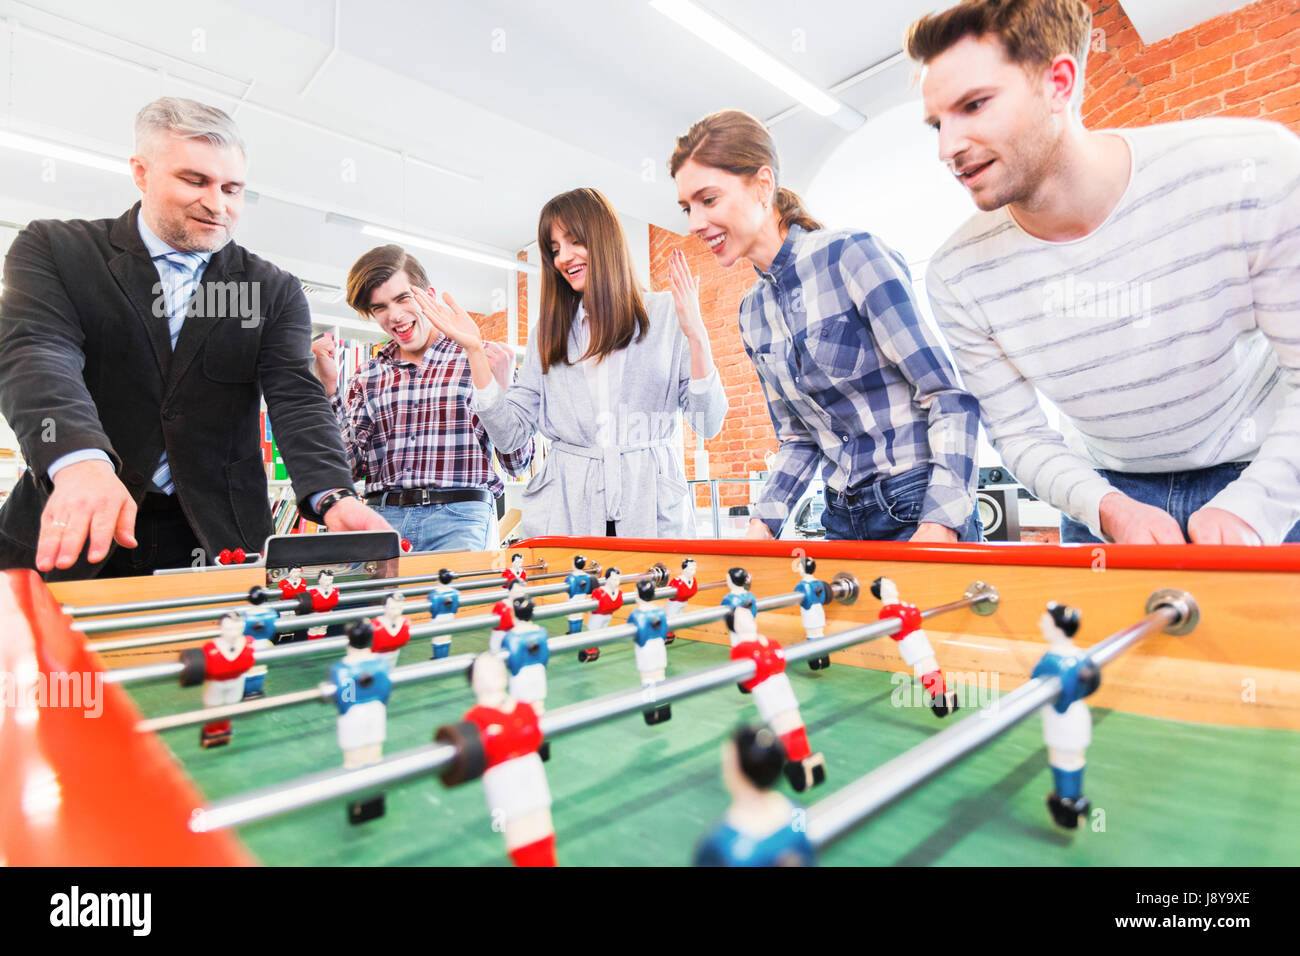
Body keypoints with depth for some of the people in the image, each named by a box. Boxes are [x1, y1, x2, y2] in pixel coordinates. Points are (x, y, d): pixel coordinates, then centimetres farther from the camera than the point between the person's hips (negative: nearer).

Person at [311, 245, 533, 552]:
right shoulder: (367, 378, 15)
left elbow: (518, 465, 3)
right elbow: (352, 466, 7)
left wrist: (503, 390, -11)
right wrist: (328, 387, 3)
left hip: (459, 518, -2)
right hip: (382, 516, 3)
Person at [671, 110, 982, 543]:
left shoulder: (852, 255, -13)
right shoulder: (751, 314, 6)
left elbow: (952, 396, -14)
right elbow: (798, 438, 11)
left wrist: (941, 523, -25)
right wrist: (762, 524, -3)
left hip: (919, 509, -5)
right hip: (842, 521, 6)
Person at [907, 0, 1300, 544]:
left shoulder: (1255, 172, -19)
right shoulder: (957, 277, -17)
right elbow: (1018, 432, -9)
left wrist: (1248, 511, -26)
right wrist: (1109, 511, -23)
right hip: (1107, 490, 1)